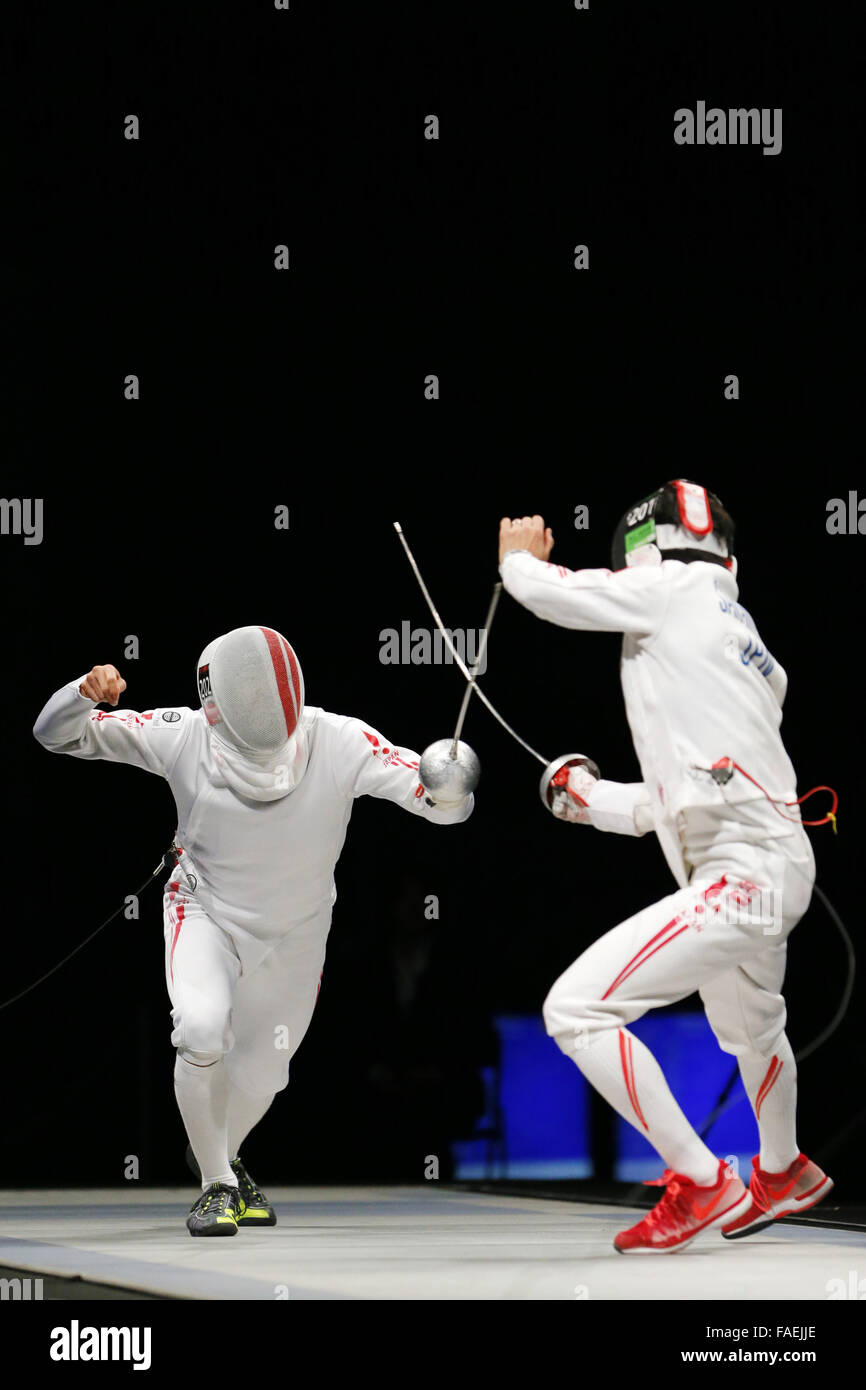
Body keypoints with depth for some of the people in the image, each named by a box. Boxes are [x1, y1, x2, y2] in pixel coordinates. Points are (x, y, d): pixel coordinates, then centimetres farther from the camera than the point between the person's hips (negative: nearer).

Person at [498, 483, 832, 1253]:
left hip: (739, 875, -10)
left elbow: (543, 589, 1)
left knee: (577, 1009, -12)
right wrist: (589, 798, 21)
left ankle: (702, 1185, -8)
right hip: (779, 869, 10)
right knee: (748, 1023, 36)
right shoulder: (746, 643, 18)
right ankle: (783, 1176, 61)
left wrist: (519, 554, 22)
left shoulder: (675, 589, -5)